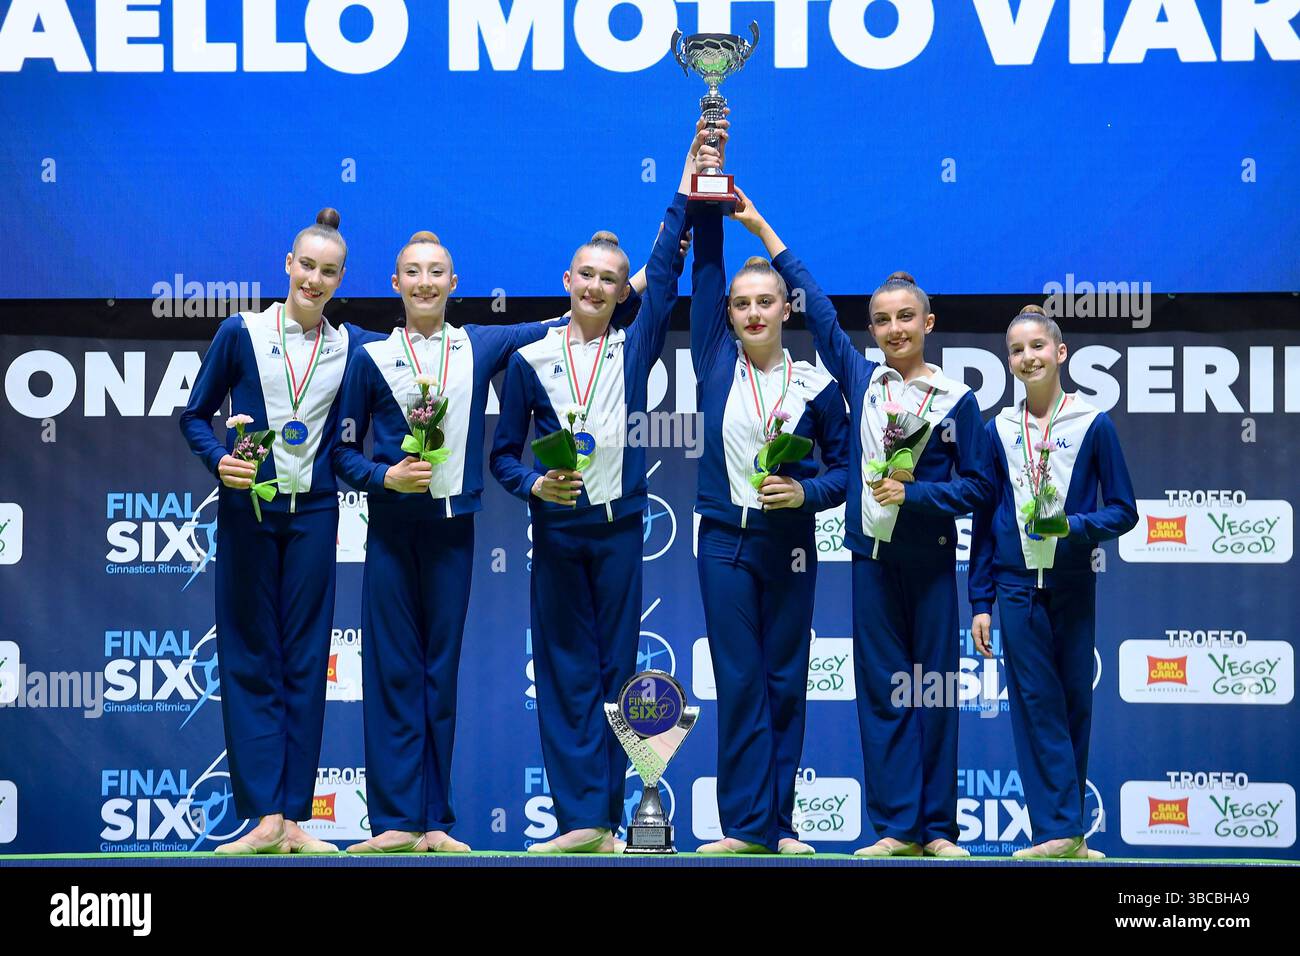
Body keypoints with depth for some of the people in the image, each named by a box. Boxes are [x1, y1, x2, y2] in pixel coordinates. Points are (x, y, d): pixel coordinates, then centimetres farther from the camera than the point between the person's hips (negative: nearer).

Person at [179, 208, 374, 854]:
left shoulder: (352, 346, 5)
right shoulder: (241, 333, 1)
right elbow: (195, 416, 5)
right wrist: (220, 460, -11)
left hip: (313, 511, 1)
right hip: (248, 509, -1)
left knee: (305, 661, 2)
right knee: (249, 658, -1)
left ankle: (295, 817, 5)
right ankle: (265, 816, 0)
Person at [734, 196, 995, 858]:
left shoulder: (956, 400, 1)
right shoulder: (859, 378, 8)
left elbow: (977, 485, 1)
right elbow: (818, 308, 14)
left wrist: (914, 492, -14)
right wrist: (761, 229, 16)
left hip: (931, 559, -2)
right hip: (873, 554, 2)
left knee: (934, 690, 1)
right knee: (882, 691, 3)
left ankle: (937, 828, 7)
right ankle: (895, 826, 7)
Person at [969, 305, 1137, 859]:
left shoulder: (1093, 425, 1)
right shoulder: (999, 431, 7)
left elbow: (1123, 511, 2)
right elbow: (984, 519, 10)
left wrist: (1073, 526, -17)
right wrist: (980, 601, 7)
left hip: (1073, 584, -1)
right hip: (1018, 584, 1)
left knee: (1074, 702, 4)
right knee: (1036, 703, -4)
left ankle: (1064, 832, 14)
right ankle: (1060, 830, -4)